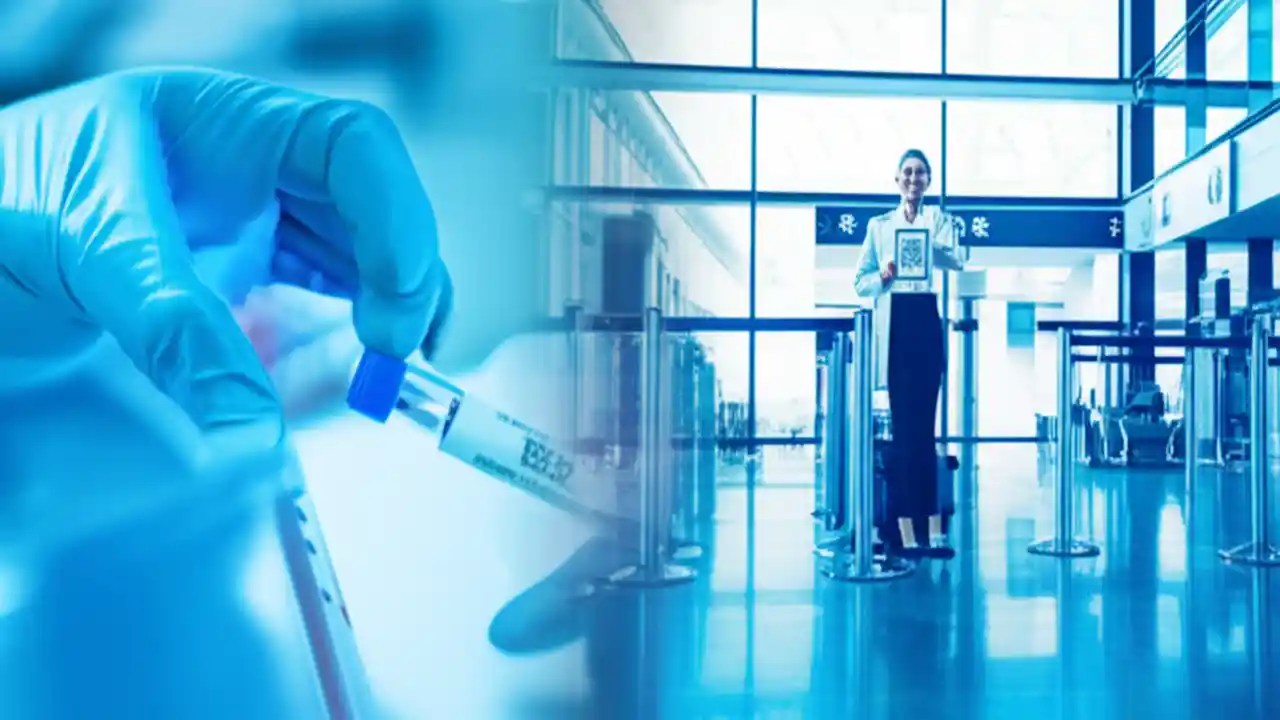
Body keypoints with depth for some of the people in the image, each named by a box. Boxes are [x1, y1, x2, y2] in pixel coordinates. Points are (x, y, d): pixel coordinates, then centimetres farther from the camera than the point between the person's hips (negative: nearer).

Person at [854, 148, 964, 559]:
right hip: (894, 323, 0)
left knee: (924, 426, 1)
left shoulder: (938, 218, 12)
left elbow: (954, 259, -6)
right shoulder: (879, 225, 12)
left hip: (926, 321, 0)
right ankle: (907, 529, 2)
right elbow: (861, 282, 8)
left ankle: (929, 530, 4)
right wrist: (882, 276, -13)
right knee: (905, 426, -1)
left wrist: (924, 242, -22)